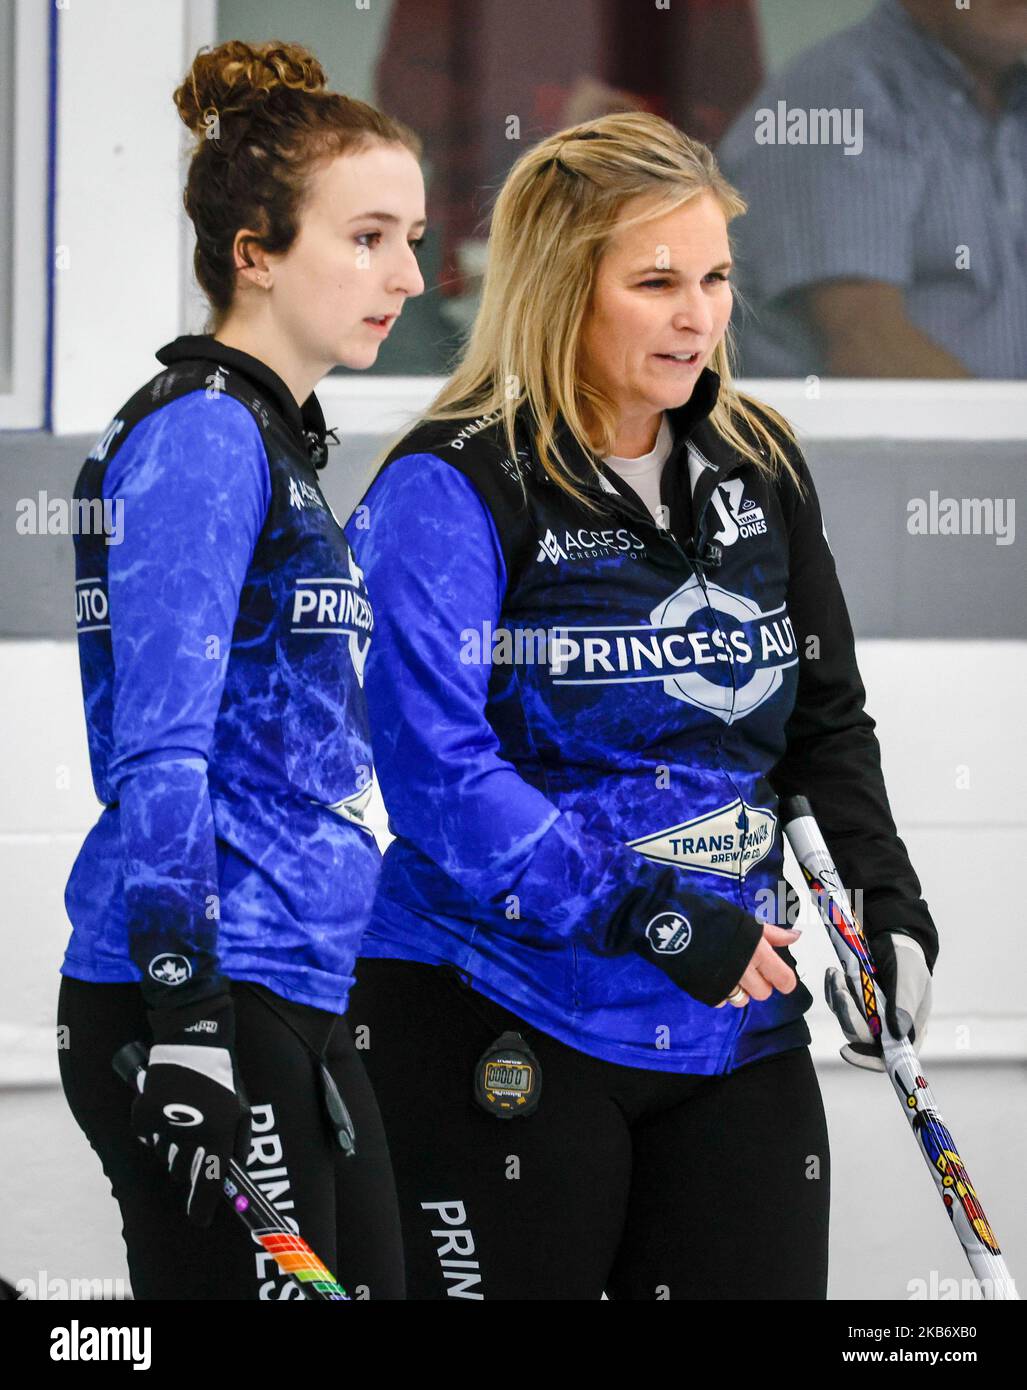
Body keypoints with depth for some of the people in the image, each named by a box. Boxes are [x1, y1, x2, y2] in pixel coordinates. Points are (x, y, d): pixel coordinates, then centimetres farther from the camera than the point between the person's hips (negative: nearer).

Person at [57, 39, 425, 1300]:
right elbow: (160, 755, -19)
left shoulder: (280, 442, 18)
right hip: (191, 999, -10)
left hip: (293, 1003, 10)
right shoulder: (199, 438, -12)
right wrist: (185, 1023, -24)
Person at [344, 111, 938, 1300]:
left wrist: (888, 910, 2)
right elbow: (435, 768, -19)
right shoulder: (451, 489, -11)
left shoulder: (760, 470, 9)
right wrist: (650, 916, -24)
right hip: (499, 1032, -6)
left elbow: (826, 723, 18)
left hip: (735, 1029, 6)